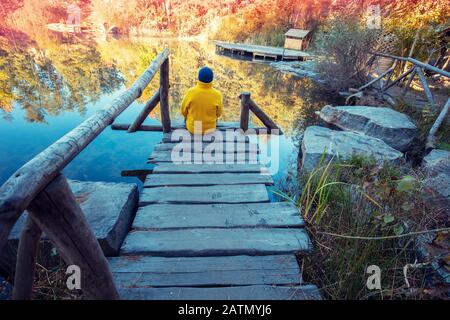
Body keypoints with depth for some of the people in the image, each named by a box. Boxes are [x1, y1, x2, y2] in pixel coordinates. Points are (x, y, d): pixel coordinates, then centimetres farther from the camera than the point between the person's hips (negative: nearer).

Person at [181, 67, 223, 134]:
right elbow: (218, 113, -7)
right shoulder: (217, 95, -22)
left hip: (192, 128, 0)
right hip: (209, 128, 0)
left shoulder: (190, 92, -23)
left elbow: (184, 110, -8)